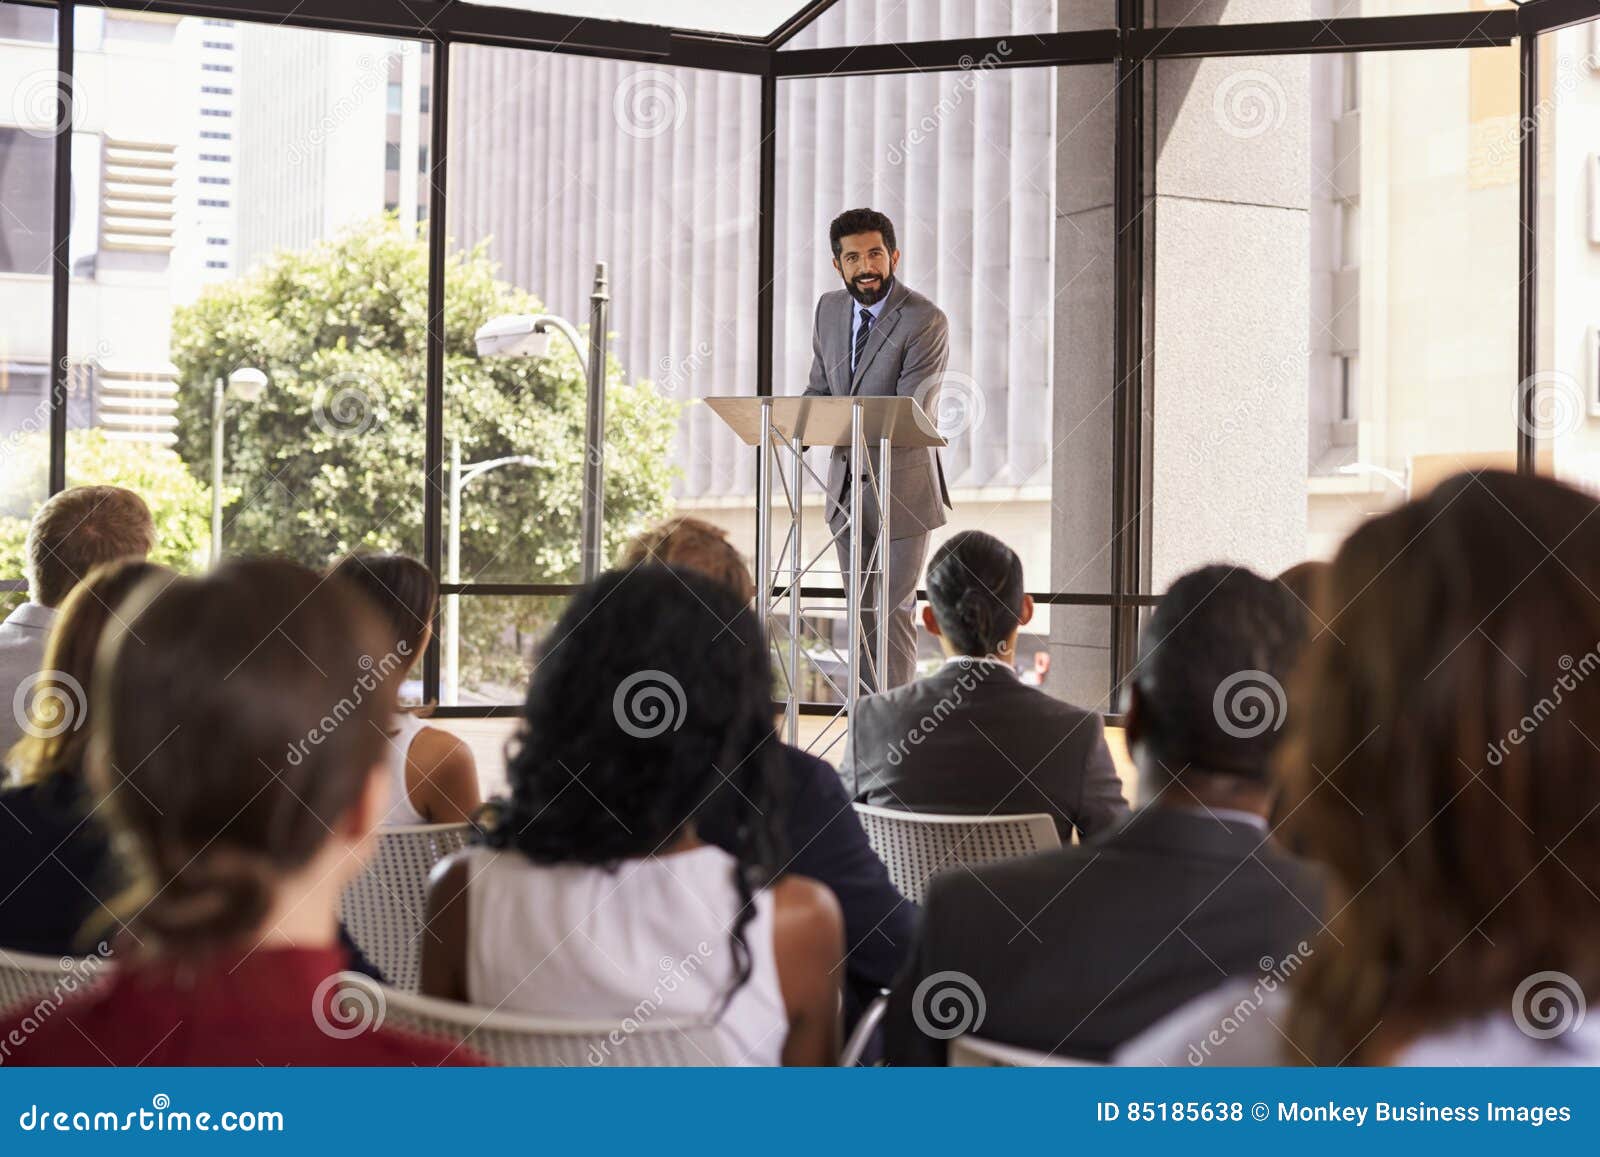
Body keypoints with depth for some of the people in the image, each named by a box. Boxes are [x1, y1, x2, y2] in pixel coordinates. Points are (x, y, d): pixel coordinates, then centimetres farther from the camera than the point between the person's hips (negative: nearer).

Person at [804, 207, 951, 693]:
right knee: (861, 614, 12)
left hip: (901, 487, -6)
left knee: (893, 610, -4)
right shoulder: (829, 309, 6)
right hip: (846, 483, 6)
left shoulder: (925, 321, -16)